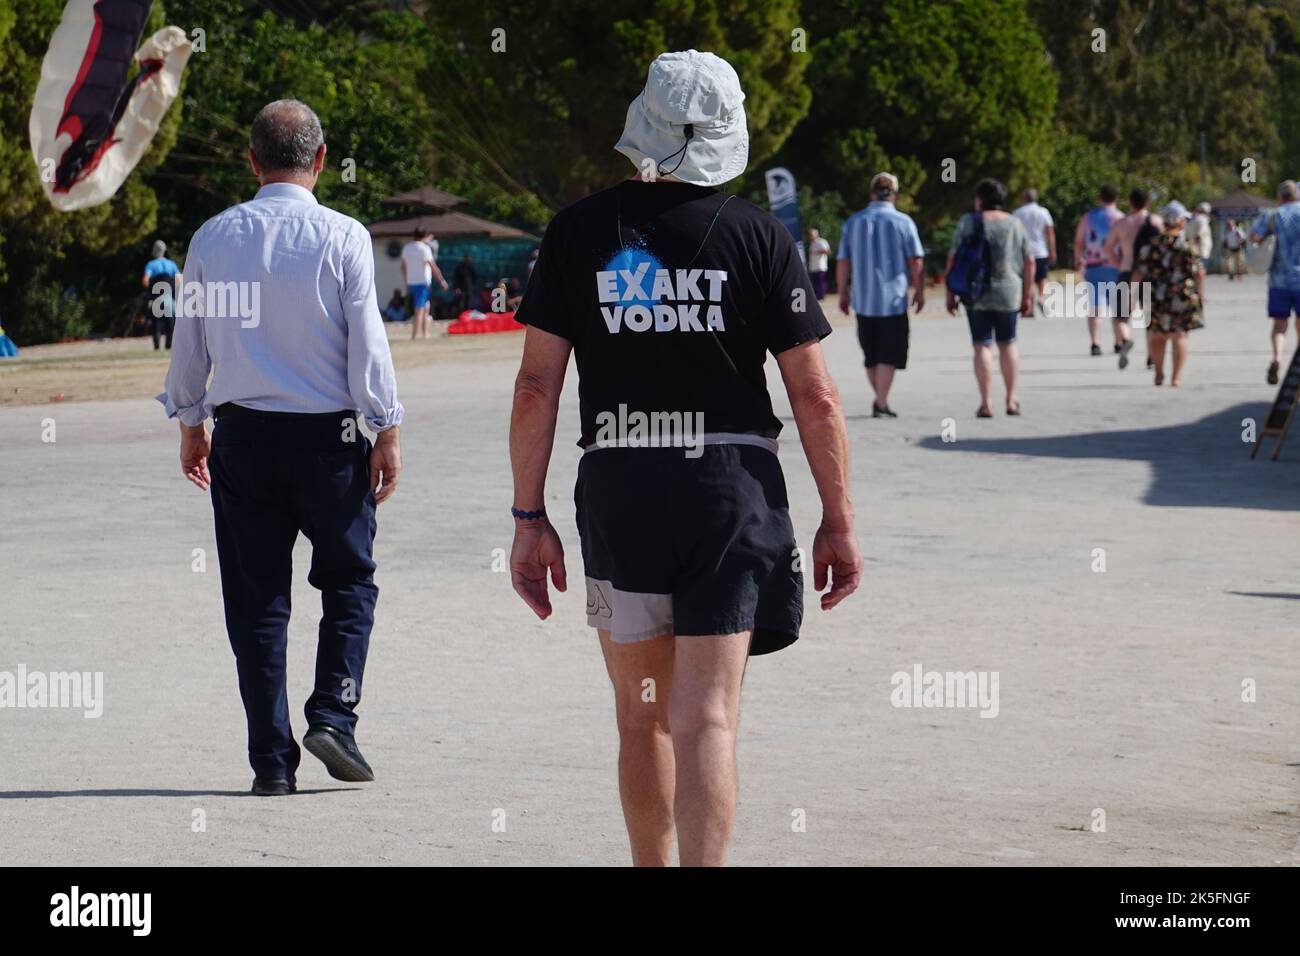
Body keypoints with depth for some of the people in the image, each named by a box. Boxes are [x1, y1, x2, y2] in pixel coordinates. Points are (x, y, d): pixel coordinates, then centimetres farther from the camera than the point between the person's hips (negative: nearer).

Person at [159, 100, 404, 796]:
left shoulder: (213, 238, 2)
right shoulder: (342, 238, -7)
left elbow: (190, 341, 9)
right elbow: (368, 343, -6)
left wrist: (190, 424, 21)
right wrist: (387, 431, 1)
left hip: (241, 434, 2)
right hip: (327, 433, -2)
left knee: (256, 599, 7)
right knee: (349, 579, 13)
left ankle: (272, 758, 5)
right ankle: (333, 715, -4)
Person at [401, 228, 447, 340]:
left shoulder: (406, 248, 11)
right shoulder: (424, 248, -10)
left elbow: (403, 267, 14)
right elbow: (433, 267, -8)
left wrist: (406, 283, 21)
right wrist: (442, 280, 2)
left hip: (411, 282, 7)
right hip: (422, 282, -7)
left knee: (426, 307, 17)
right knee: (419, 310, -7)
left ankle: (425, 333, 16)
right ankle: (415, 335, -11)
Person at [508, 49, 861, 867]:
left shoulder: (580, 232, -1)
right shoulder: (761, 239, -3)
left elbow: (538, 385, -2)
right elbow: (816, 398, -3)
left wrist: (530, 518, 4)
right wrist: (838, 519, 6)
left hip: (617, 488, 2)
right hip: (732, 490, -1)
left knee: (643, 715, 16)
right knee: (707, 719, -4)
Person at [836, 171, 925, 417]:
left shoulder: (853, 222, 6)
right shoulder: (903, 222, -4)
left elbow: (842, 263, 6)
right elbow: (916, 261, -6)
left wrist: (843, 294, 14)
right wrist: (919, 291, 6)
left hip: (863, 300, 4)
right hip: (893, 299, -4)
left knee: (871, 355, 16)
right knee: (889, 355, -1)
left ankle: (879, 398, 27)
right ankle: (881, 402, -8)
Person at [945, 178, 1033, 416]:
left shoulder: (968, 222, -2)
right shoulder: (1015, 224, 5)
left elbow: (953, 259, -5)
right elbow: (1029, 262, 5)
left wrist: (950, 294, 1)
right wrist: (1027, 296, 11)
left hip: (977, 295, -2)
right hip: (1009, 293, 2)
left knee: (982, 346, 1)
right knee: (1008, 344, 16)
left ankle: (986, 403, -6)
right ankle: (1011, 400, 17)